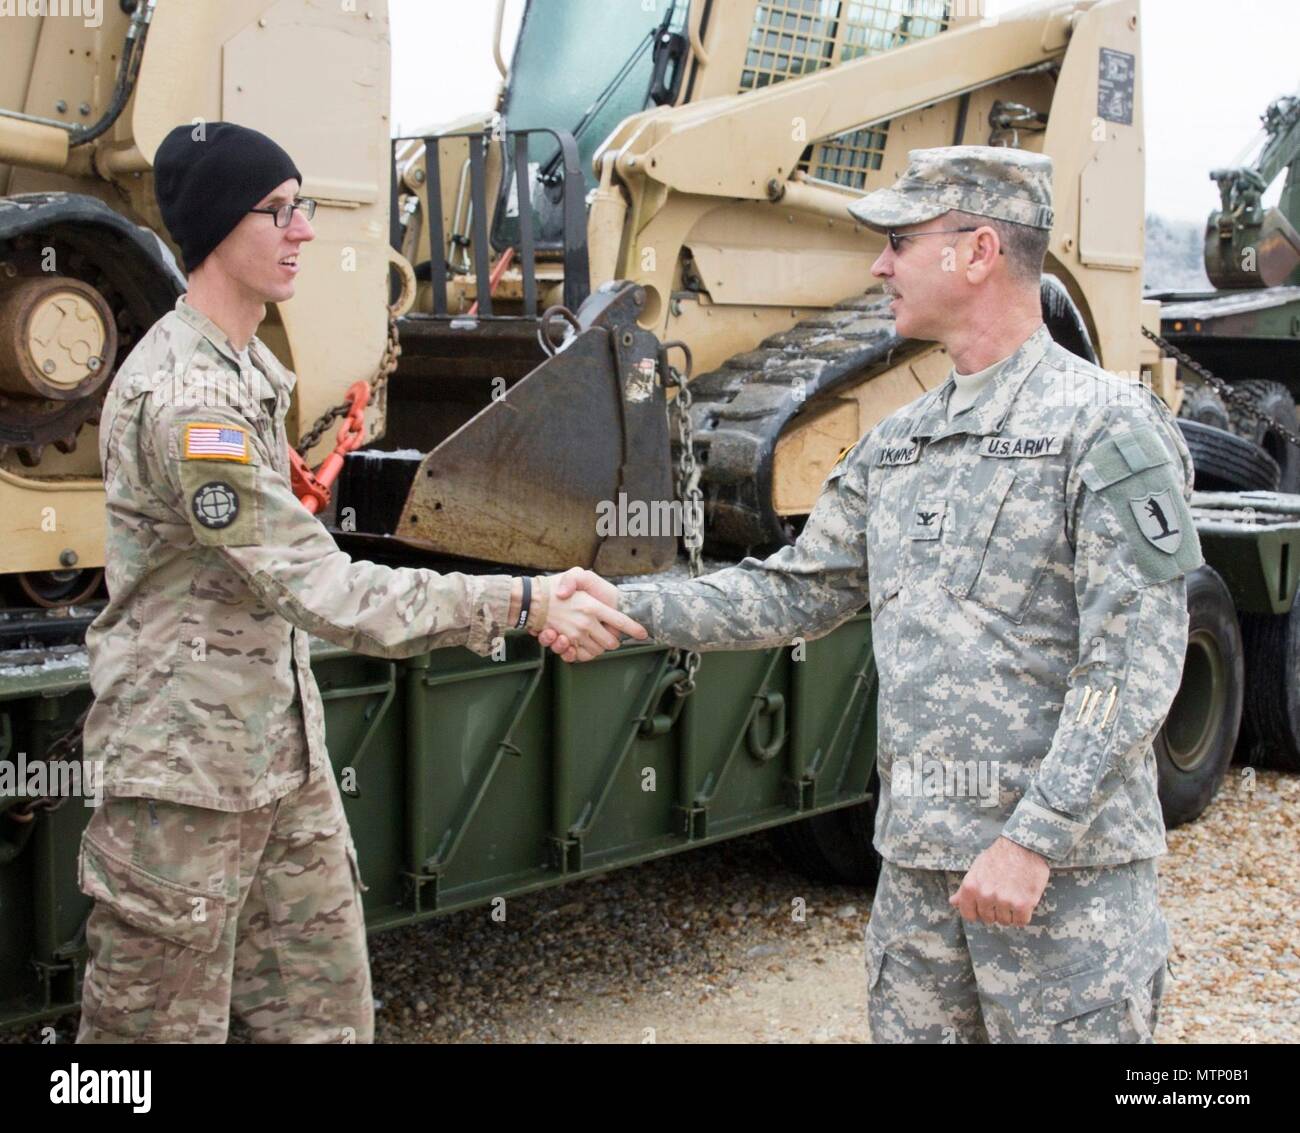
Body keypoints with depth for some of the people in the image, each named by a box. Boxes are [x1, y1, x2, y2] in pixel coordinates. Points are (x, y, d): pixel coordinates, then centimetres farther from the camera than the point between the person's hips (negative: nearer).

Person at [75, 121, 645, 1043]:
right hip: (187, 770, -9)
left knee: (331, 1017, 13)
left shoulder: (251, 366, 11)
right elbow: (321, 589, -26)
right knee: (167, 1026, 5)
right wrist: (521, 604, -28)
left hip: (286, 759, 9)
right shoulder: (184, 393, -21)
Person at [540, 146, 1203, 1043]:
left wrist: (1034, 838, -21)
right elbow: (800, 591, 16)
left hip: (1066, 861, -7)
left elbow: (1135, 662, -16)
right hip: (918, 858, 7)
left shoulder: (1105, 425, -11)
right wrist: (633, 608, 6)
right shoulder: (897, 444, 12)